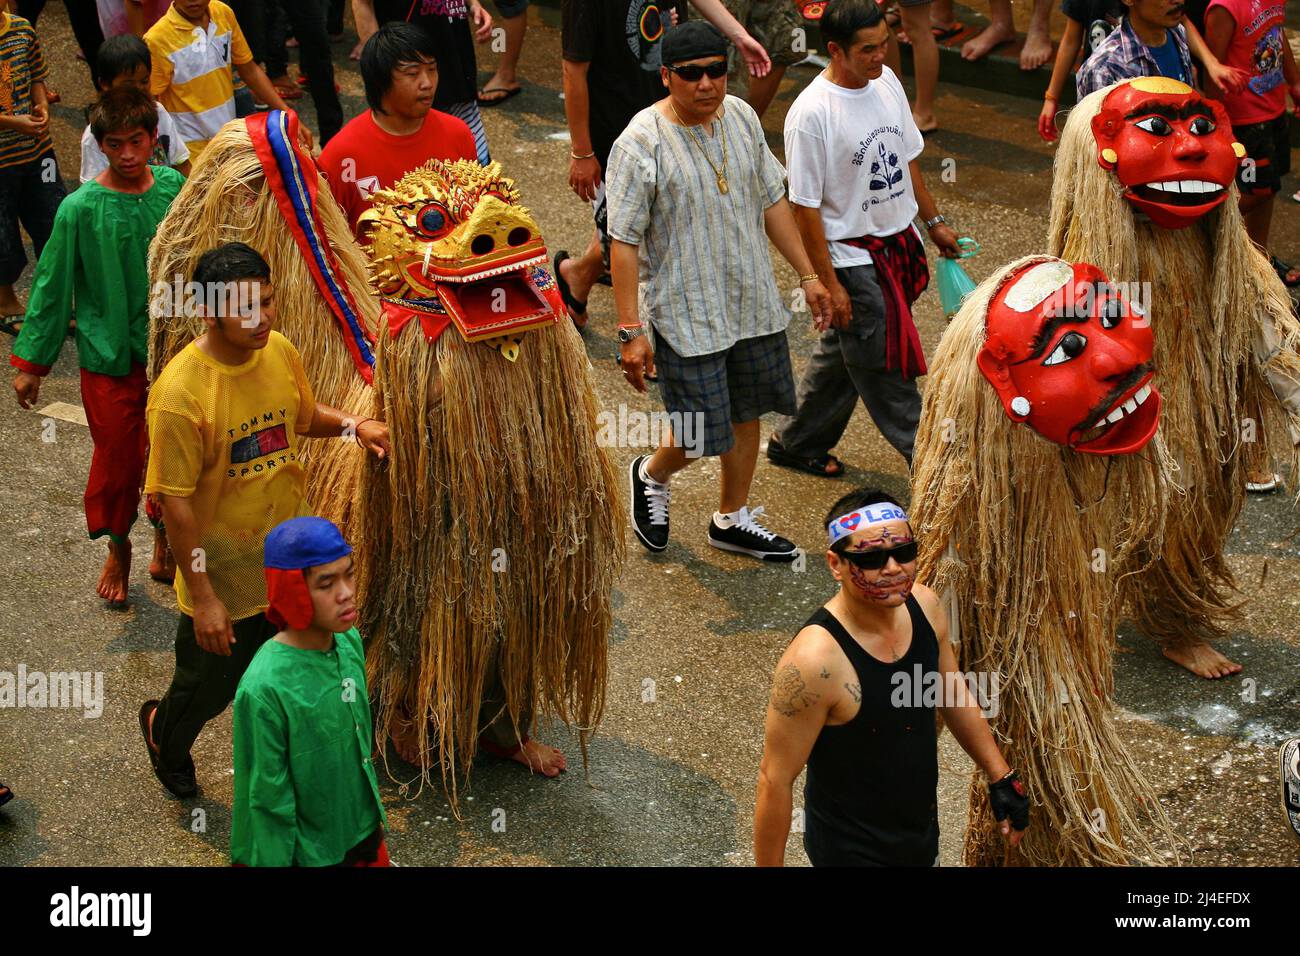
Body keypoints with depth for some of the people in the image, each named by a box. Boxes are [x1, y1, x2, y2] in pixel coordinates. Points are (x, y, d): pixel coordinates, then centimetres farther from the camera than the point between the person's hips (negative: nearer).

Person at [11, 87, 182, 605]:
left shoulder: (173, 186, -6)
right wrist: (31, 362, -2)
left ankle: (166, 544, 36)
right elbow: (53, 286, -6)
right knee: (117, 458, 8)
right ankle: (118, 549, 33)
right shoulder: (80, 209, -15)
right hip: (109, 355, -2)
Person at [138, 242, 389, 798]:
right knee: (210, 687, 18)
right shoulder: (179, 392, -28)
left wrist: (354, 425, -8)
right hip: (223, 577, -5)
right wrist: (203, 597, -20)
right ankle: (163, 731, 52)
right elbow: (176, 503, -22)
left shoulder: (279, 351, -9)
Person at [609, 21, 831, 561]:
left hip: (755, 303, 6)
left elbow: (772, 200, 11)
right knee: (700, 438, -1)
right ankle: (651, 476, 33)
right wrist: (630, 331, -19)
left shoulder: (741, 117, 0)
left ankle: (732, 521, 38)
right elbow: (623, 243, -17)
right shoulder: (640, 145, -19)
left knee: (747, 415, 17)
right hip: (686, 316, -6)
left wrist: (807, 274, 11)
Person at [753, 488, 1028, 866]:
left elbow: (955, 696, 9)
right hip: (853, 852, -6)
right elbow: (776, 780, -22)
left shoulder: (923, 604, -9)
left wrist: (1001, 777, 11)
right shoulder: (814, 661, -31)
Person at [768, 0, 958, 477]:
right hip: (853, 256, -8)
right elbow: (806, 208, -18)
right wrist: (830, 285, -16)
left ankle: (796, 443, 35)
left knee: (841, 353, 19)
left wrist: (933, 221, 17)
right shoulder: (811, 114, -23)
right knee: (887, 366, 2)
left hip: (898, 242, 8)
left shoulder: (886, 81, 0)